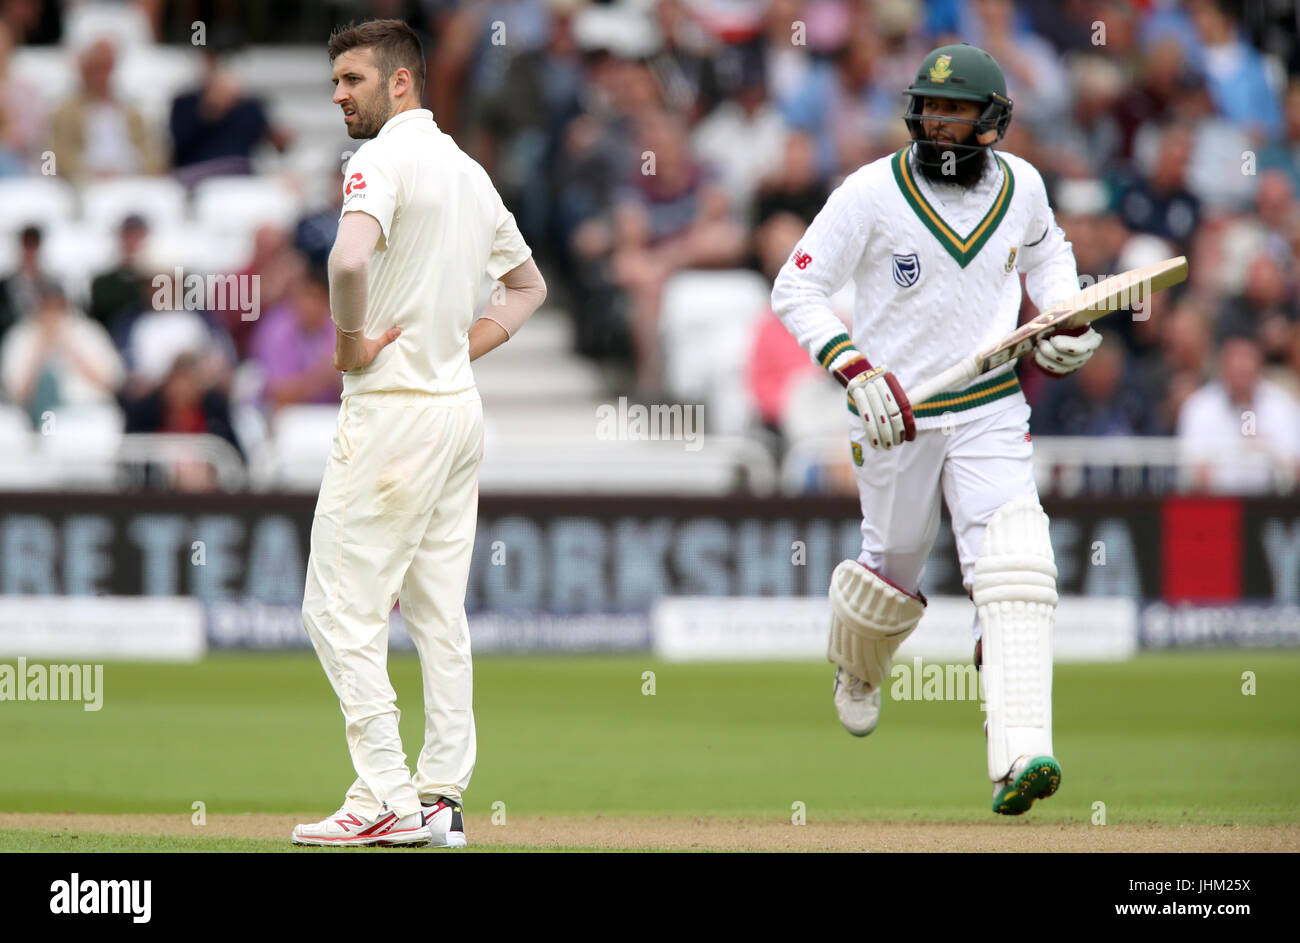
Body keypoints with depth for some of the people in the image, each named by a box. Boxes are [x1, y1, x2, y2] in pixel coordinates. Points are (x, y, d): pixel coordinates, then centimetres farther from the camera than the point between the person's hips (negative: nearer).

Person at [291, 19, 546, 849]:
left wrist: (351, 340, -17)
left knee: (343, 608, -6)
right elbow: (529, 285, 28)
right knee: (439, 612, 10)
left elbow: (350, 258, -33)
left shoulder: (384, 160, -12)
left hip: (393, 408, -9)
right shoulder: (468, 170, 16)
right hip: (461, 406, 9)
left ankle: (386, 799, -10)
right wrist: (462, 347, 16)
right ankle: (442, 797, 10)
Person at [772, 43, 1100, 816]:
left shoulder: (1021, 186, 1)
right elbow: (796, 290, -11)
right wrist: (856, 370, -23)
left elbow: (1045, 250, 24)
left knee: (1015, 572, -16)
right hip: (894, 417, -2)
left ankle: (1020, 755, -25)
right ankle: (857, 667, 49)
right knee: (894, 571, 12)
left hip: (992, 413, 2)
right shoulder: (873, 193, -12)